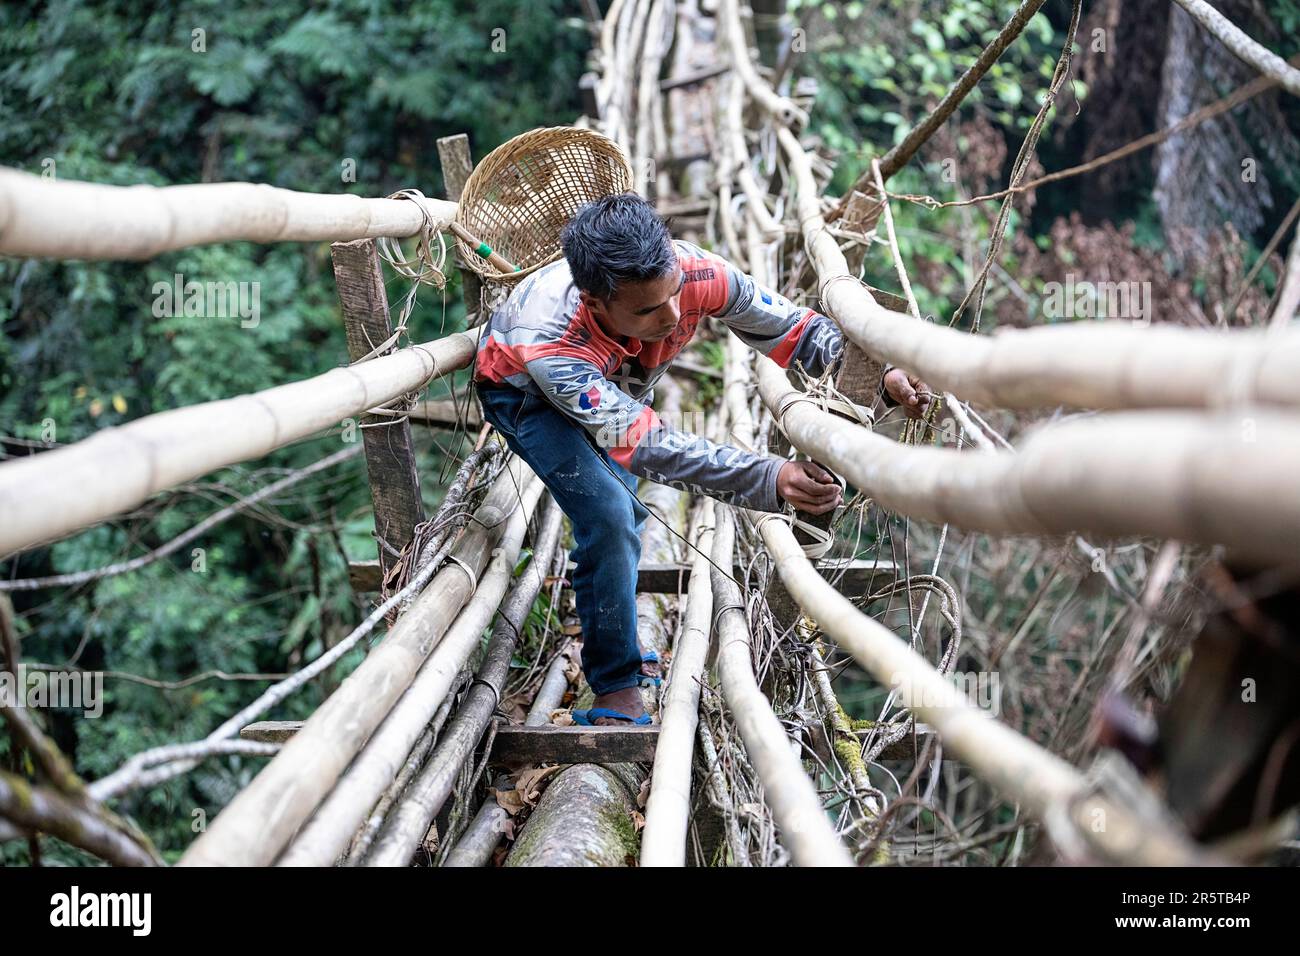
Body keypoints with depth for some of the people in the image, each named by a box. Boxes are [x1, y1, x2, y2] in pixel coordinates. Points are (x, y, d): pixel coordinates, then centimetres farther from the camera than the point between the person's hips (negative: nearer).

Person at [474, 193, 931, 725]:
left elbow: (795, 329, -26)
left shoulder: (693, 272, -38)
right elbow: (647, 443, -53)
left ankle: (613, 641, 48)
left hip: (618, 380, 5)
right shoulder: (545, 337, -49)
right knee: (607, 515, -24)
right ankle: (616, 687, -6)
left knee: (626, 513, 20)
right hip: (526, 393, -5)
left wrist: (879, 372, -44)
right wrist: (770, 480, -64)